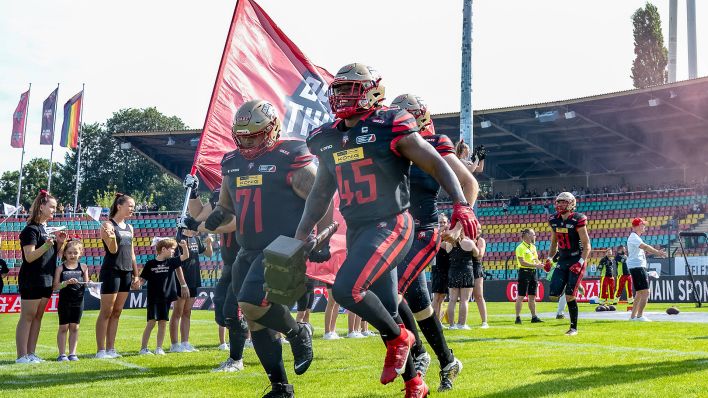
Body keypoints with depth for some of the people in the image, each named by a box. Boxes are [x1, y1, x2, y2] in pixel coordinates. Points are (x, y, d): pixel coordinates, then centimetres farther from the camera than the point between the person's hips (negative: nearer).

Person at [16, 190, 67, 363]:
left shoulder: (47, 228, 15)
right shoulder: (31, 229, -11)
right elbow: (29, 257, -18)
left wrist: (59, 242, 4)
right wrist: (46, 245, -30)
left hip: (46, 280, 9)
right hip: (31, 281, -9)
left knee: (38, 317, 10)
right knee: (27, 317, -6)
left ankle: (31, 353, 15)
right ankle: (21, 356, -3)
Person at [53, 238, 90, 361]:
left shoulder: (83, 267, 4)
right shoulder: (60, 268, -3)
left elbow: (86, 284, 6)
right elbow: (55, 287, -9)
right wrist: (66, 282, -24)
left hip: (78, 301, 2)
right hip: (64, 301, -2)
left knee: (74, 327, 8)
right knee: (63, 327, 4)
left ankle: (72, 353, 14)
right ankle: (62, 354, 9)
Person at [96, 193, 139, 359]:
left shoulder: (129, 228, 15)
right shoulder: (108, 225, -7)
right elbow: (113, 250, -15)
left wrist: (136, 274, 16)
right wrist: (112, 237, -36)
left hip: (126, 272, 8)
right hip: (111, 272, -7)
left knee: (117, 312, 8)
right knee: (106, 312, -5)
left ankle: (110, 349, 13)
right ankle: (100, 350, -1)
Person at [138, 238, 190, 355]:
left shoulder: (171, 262, 7)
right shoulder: (150, 264, 0)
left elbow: (185, 256, 0)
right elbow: (143, 279, 1)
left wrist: (184, 246, -17)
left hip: (166, 298, 3)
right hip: (153, 298, -3)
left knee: (163, 323, 5)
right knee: (151, 322, -7)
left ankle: (159, 348, 12)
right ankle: (143, 348, -2)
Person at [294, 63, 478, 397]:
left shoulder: (390, 127, -9)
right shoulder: (327, 139, 10)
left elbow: (436, 164, -10)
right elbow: (320, 194, 22)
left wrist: (460, 204, -23)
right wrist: (300, 238, 20)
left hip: (390, 225, -7)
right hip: (357, 231, 7)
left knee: (346, 289, -24)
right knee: (385, 311, 11)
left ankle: (399, 339, 2)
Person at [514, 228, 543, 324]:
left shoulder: (533, 247, 14)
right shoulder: (520, 247, -11)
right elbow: (522, 262, -18)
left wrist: (540, 264, -1)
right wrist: (535, 265, -22)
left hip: (532, 272, 8)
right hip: (524, 272, -8)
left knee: (532, 296, 11)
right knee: (521, 296, -6)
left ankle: (534, 317, 16)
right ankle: (518, 318, -3)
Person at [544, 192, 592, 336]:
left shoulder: (577, 220, -14)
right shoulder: (554, 220, 5)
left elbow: (587, 246, -12)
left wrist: (580, 263, -21)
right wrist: (549, 259, 6)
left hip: (577, 261, -6)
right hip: (562, 261, 6)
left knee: (569, 296, -12)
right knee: (553, 296, -4)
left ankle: (574, 327, 4)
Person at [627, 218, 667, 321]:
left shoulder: (636, 237, 20)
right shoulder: (634, 237, -13)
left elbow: (645, 249, 20)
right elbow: (645, 247, -24)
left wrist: (657, 252, 11)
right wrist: (658, 252, -23)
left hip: (639, 267, 11)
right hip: (637, 266, -11)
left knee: (639, 293, 15)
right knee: (645, 292, -13)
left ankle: (633, 316, 18)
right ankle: (639, 316, -13)